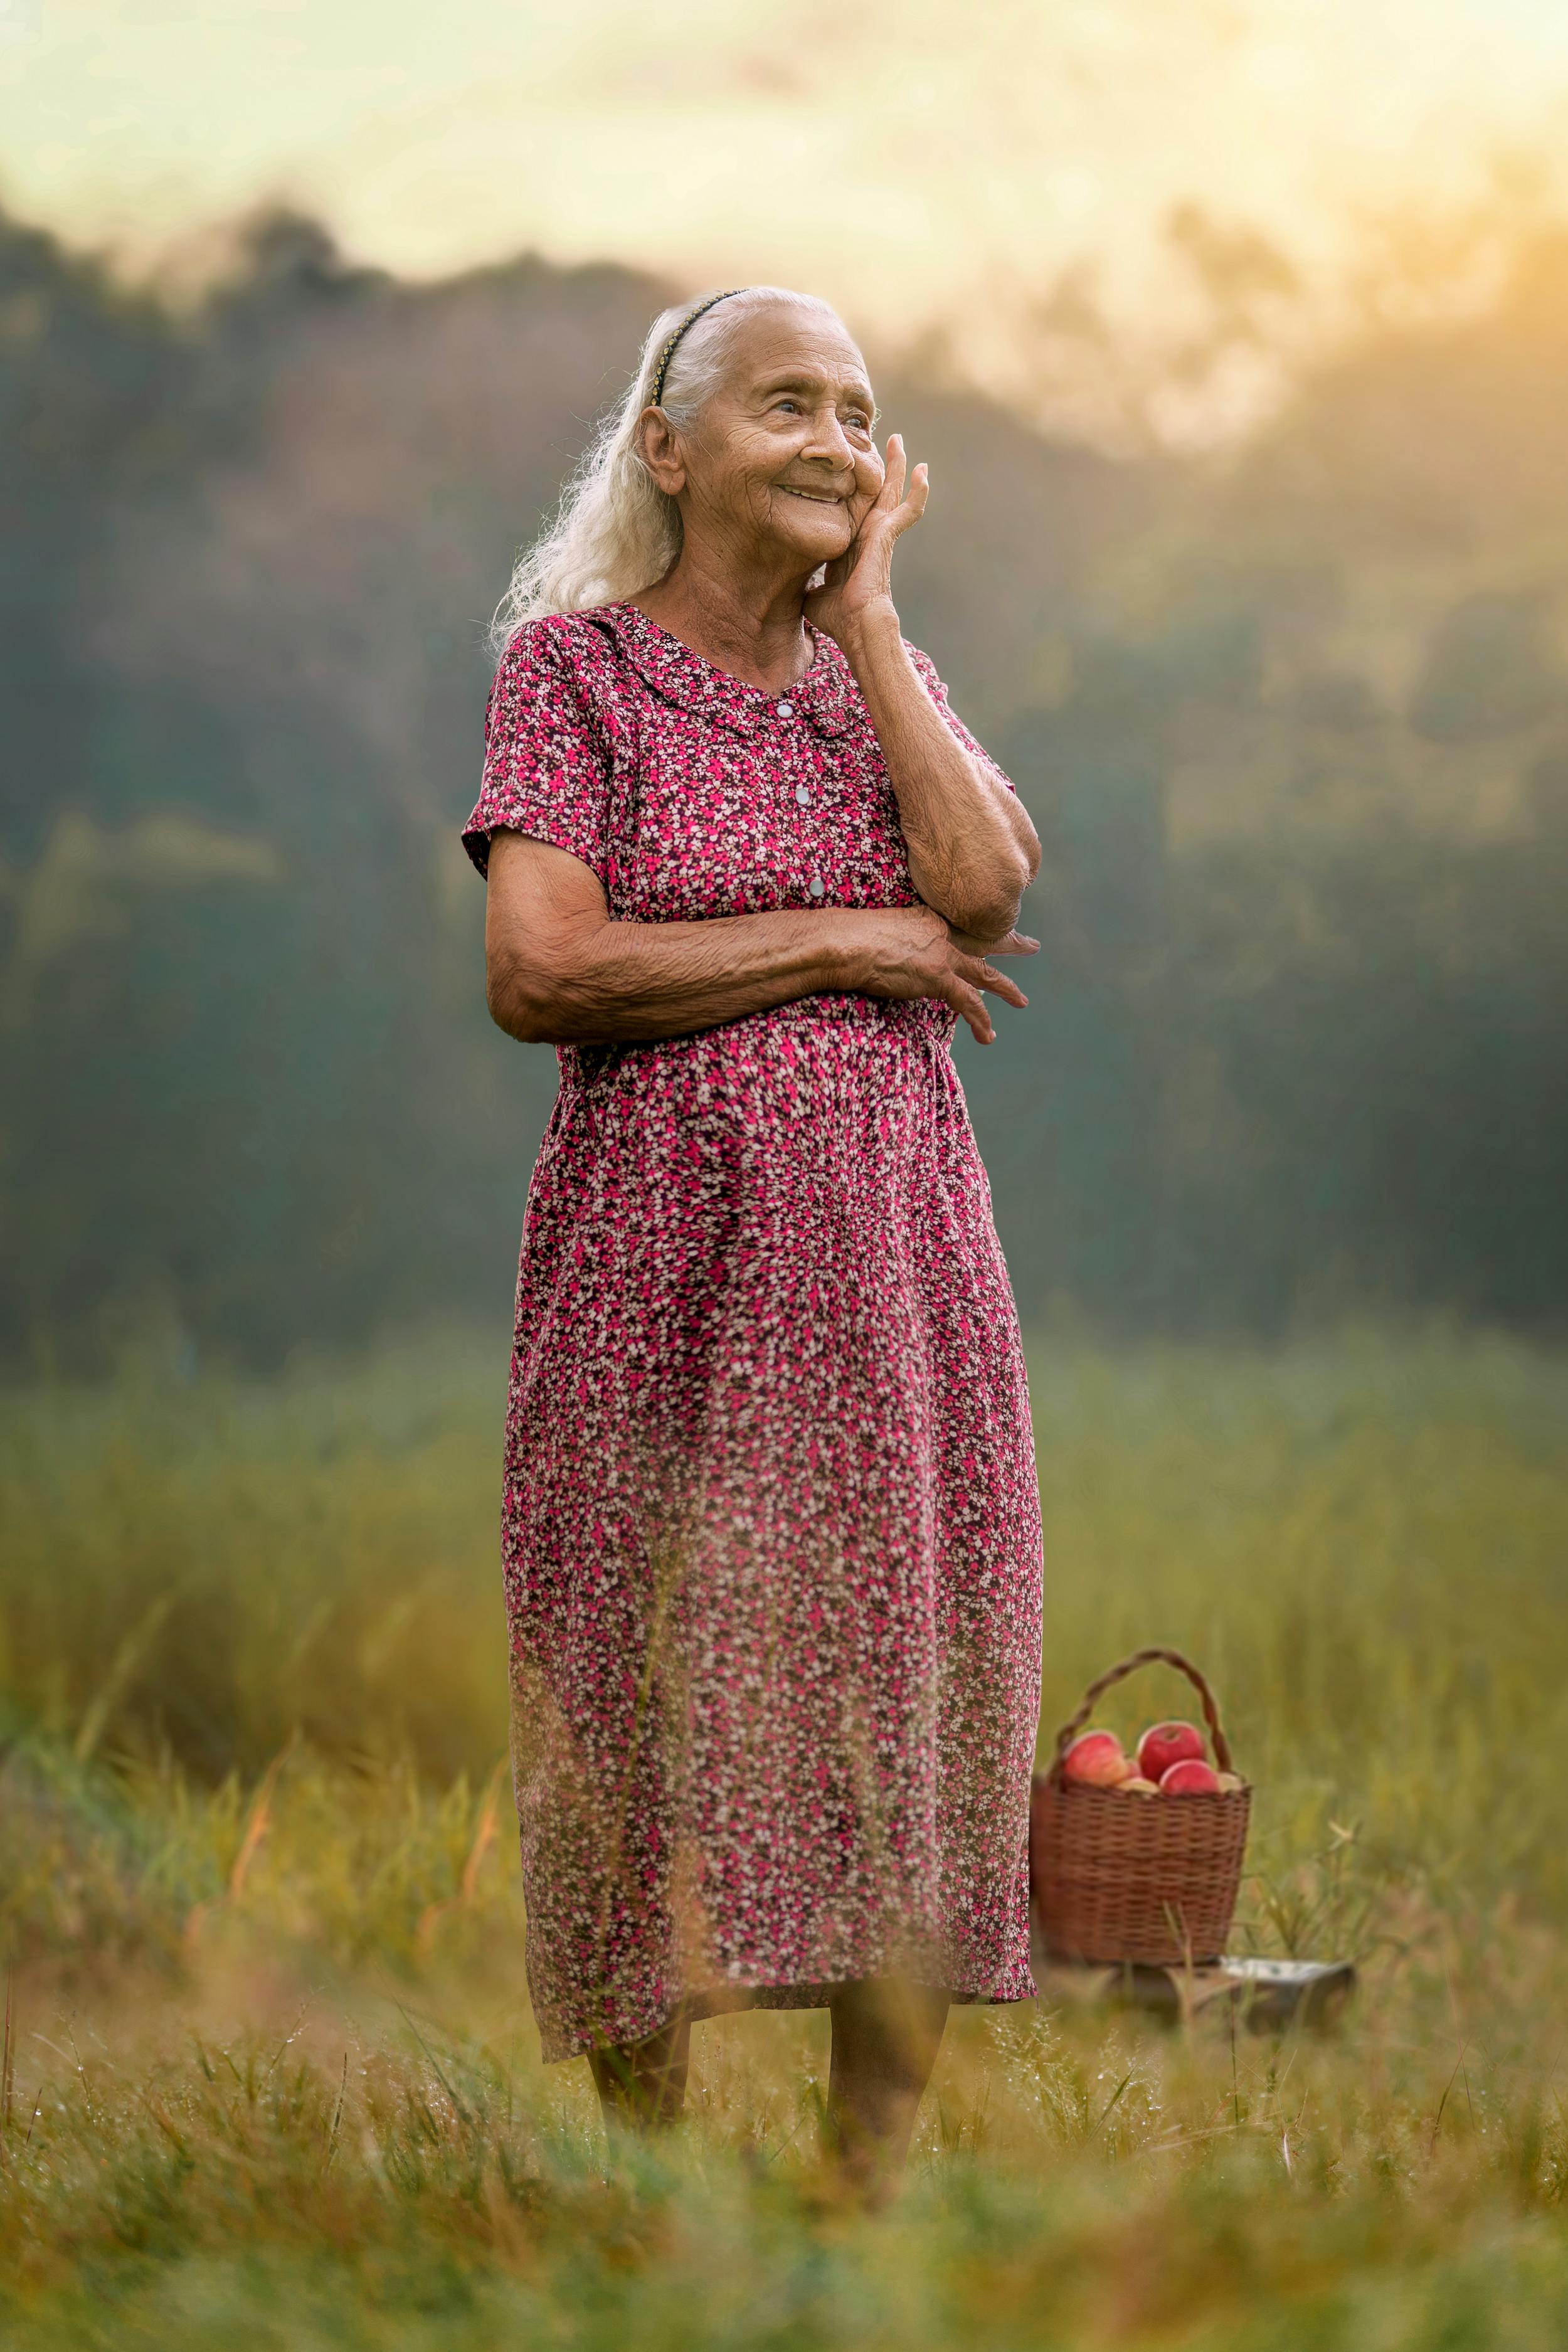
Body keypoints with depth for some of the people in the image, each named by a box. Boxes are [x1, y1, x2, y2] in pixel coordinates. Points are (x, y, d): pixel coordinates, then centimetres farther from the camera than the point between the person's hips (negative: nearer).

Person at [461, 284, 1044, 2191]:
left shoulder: (882, 671, 14)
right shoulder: (572, 660, 1)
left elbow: (987, 886, -5)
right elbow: (539, 972, -12)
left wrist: (862, 606, -1)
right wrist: (847, 941, -9)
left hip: (891, 1246, 4)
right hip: (663, 1244, -4)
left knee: (900, 1699, 2)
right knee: (659, 1709, -2)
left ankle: (880, 2187, 11)